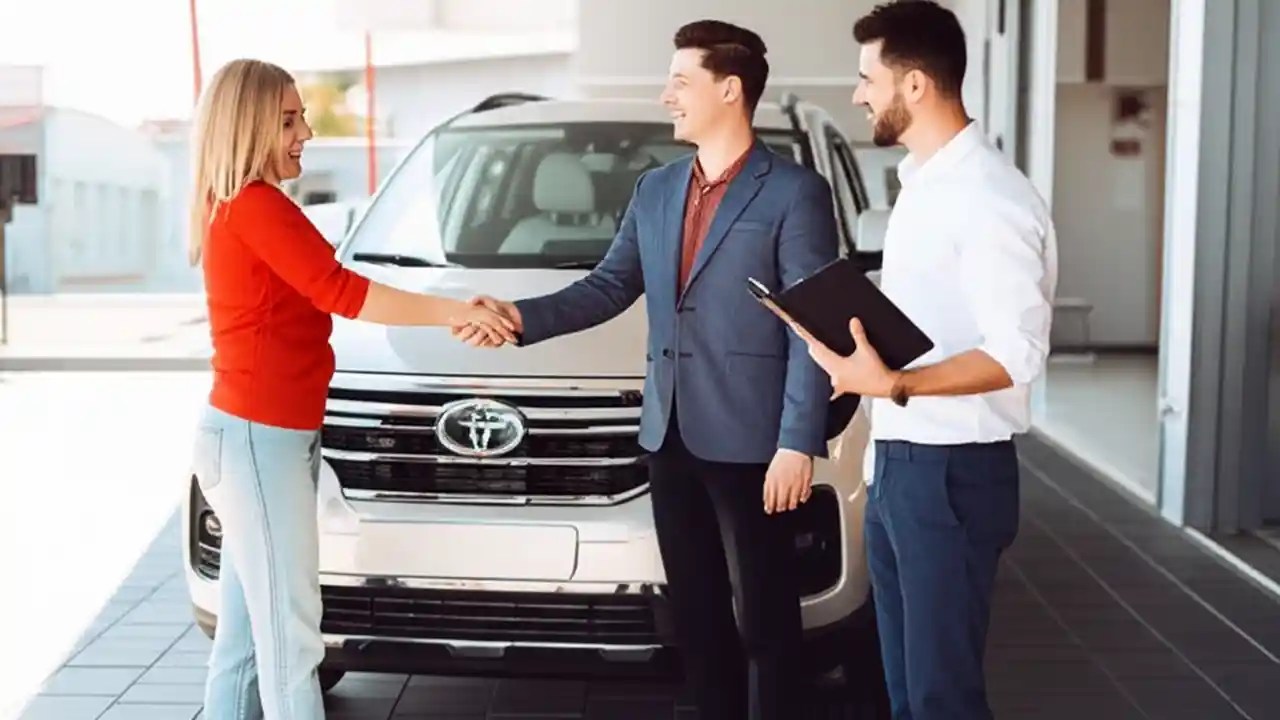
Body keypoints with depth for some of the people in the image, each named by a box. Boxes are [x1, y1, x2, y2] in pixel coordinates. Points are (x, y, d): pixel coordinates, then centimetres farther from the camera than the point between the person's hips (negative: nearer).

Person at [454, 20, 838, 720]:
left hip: (748, 440, -6)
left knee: (762, 614, 5)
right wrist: (520, 317, -3)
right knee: (695, 610, 15)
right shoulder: (656, 189, 14)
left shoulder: (795, 192, -8)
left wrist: (798, 444, -17)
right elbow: (609, 287, 13)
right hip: (671, 436, 7)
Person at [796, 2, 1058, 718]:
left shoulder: (990, 197, -18)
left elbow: (1016, 353, -23)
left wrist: (892, 386, -32)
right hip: (898, 462, 9)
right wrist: (862, 356, 8)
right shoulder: (922, 183, 12)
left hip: (952, 473, -9)